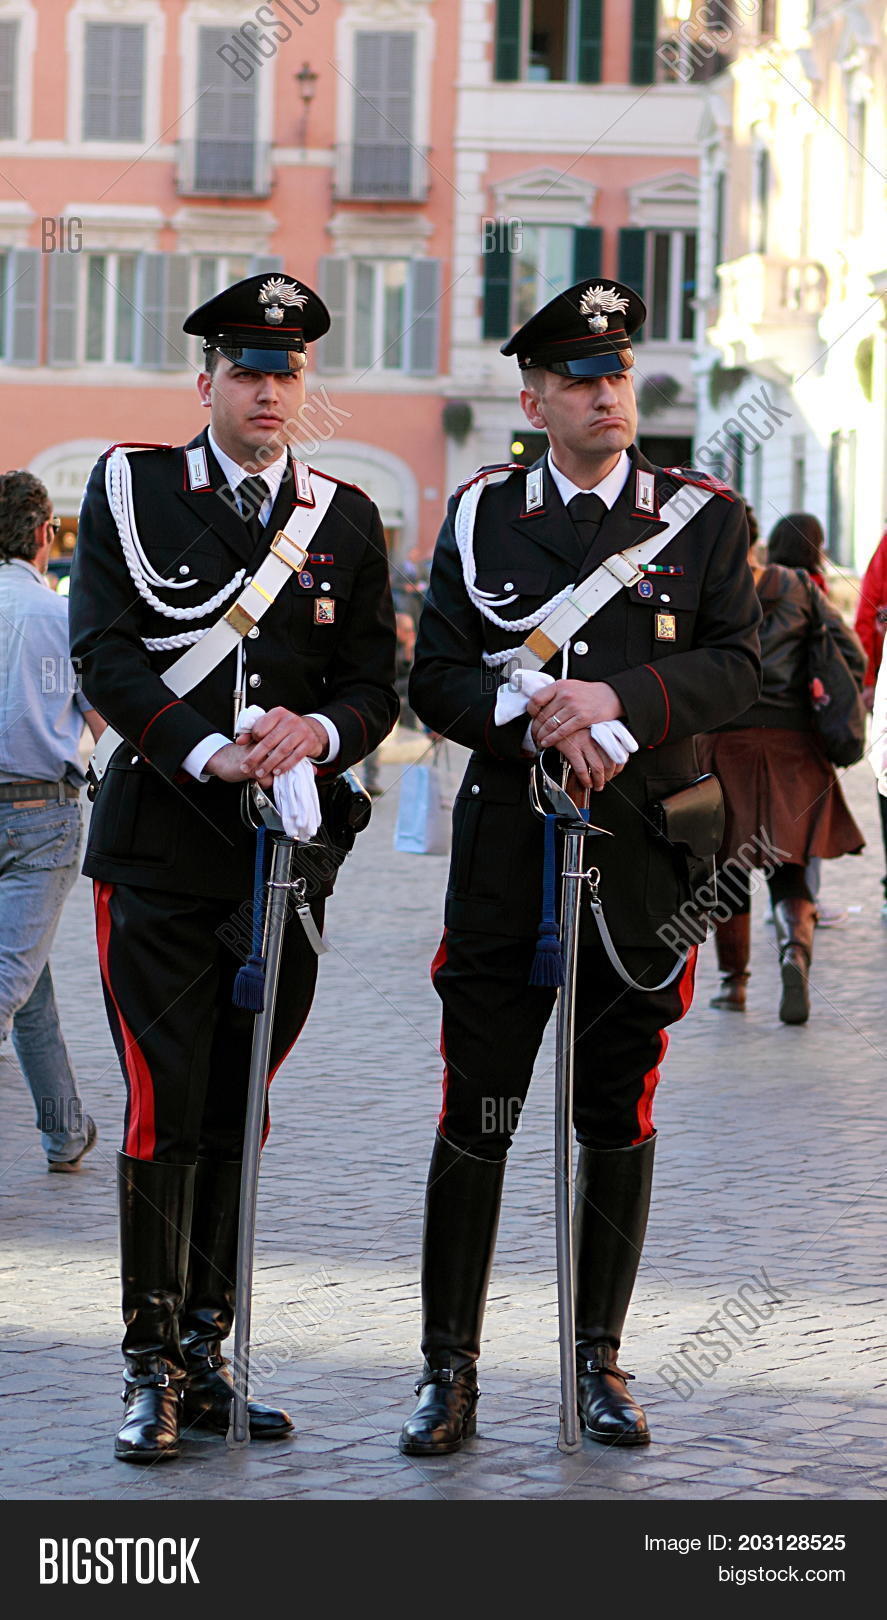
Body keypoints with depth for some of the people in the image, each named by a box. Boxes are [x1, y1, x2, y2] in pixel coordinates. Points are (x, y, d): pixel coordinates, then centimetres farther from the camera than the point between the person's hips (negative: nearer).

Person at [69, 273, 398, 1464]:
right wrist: (207, 752, -19)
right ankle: (151, 1367, 0)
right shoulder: (129, 489, 3)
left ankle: (206, 1352, 17)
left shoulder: (346, 519, 11)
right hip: (160, 849, -3)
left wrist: (318, 731, -13)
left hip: (290, 852, 3)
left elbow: (374, 686, 10)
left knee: (240, 1116, 7)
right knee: (166, 1112, -7)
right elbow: (105, 652, -6)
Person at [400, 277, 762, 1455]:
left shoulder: (704, 517, 5)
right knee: (476, 1121, 0)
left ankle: (600, 1362, 19)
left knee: (620, 1122, 7)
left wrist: (619, 700, -18)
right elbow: (437, 680, 3)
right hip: (506, 856, 0)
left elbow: (737, 666, -3)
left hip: (643, 852, 0)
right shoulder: (482, 514, 7)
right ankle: (450, 1370, 7)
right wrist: (540, 724, -15)